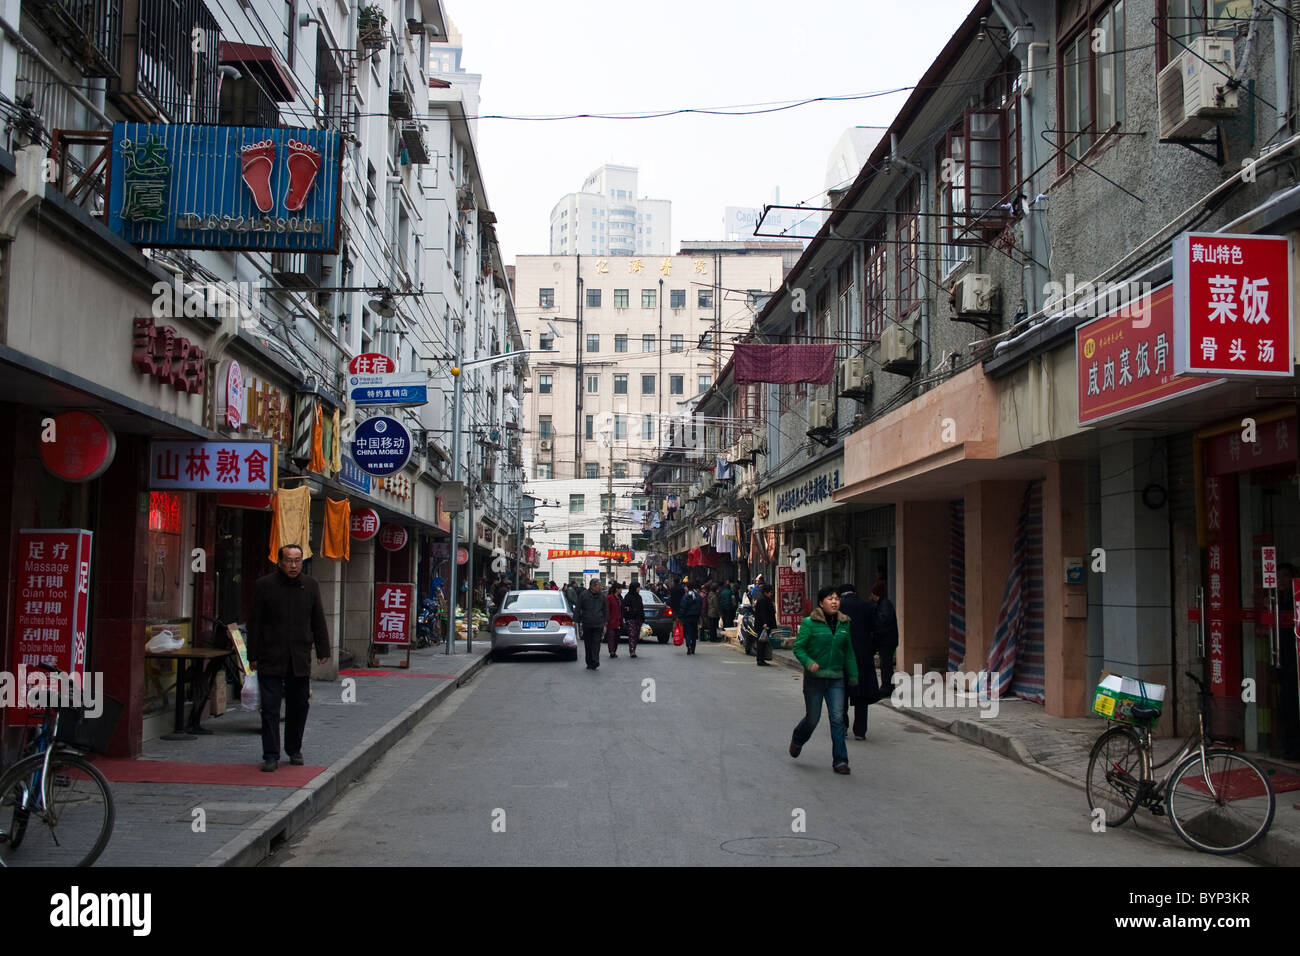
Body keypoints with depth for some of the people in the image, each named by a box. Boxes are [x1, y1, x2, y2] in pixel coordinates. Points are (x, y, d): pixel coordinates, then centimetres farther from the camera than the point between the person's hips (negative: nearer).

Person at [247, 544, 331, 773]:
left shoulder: (311, 585, 7)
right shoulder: (264, 585, -2)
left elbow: (318, 621, 12)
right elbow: (254, 623, 0)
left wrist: (322, 650, 6)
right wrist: (253, 656, -3)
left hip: (300, 659, 3)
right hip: (271, 658, -3)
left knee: (298, 707, 10)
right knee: (270, 708, -4)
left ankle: (294, 750, 26)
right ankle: (271, 755, 1)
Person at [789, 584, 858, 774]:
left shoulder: (844, 623, 7)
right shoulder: (810, 623, -8)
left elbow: (848, 652, 16)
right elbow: (798, 647, -6)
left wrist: (853, 675, 15)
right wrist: (808, 662, -23)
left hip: (836, 678, 3)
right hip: (815, 677, -3)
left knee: (837, 718, -5)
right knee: (813, 717, 6)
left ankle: (840, 761, 1)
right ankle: (797, 739, 39)